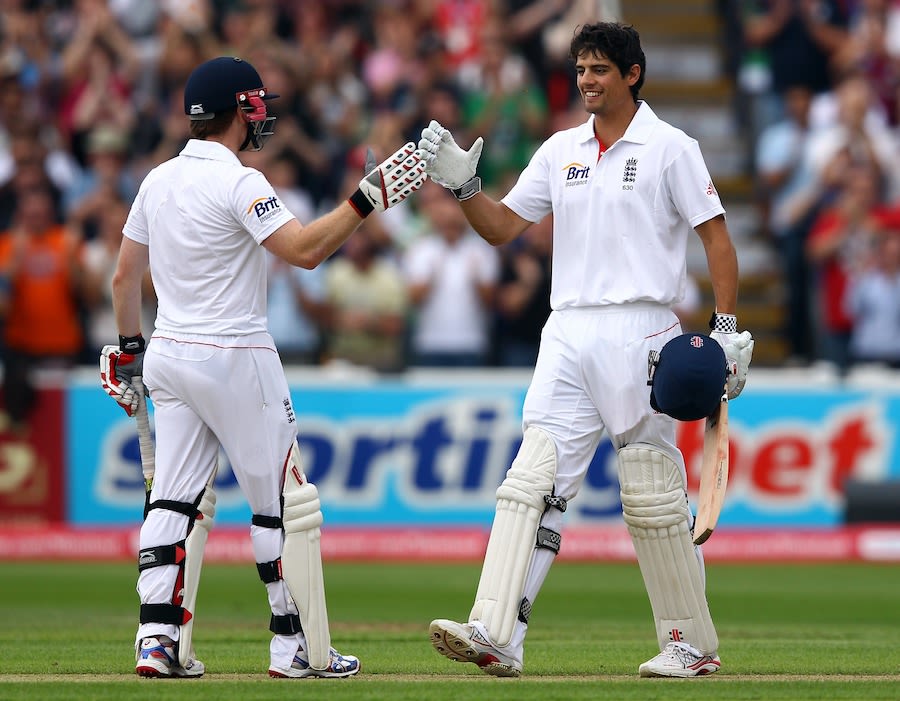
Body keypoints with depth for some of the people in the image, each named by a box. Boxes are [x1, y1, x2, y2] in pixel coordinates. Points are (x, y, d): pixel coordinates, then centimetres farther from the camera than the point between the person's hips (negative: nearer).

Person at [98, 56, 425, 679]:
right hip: (235, 359, -7)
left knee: (176, 499, 7)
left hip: (170, 358, 7)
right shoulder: (237, 183, -14)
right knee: (284, 502, 1)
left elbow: (125, 276, 15)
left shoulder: (159, 181, 9)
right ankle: (299, 648, 3)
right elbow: (305, 249, -24)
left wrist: (129, 350, 25)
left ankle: (159, 640, -2)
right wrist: (369, 198, -20)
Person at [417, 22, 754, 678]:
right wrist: (464, 185, -3)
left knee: (654, 497, -2)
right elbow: (503, 226, 15)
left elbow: (716, 236, -2)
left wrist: (727, 328, -9)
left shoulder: (669, 147, 0)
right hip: (568, 335, 5)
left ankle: (693, 643, 10)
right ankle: (496, 637, -16)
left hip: (640, 335, -5)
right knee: (533, 481, -8)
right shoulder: (561, 150, 15)